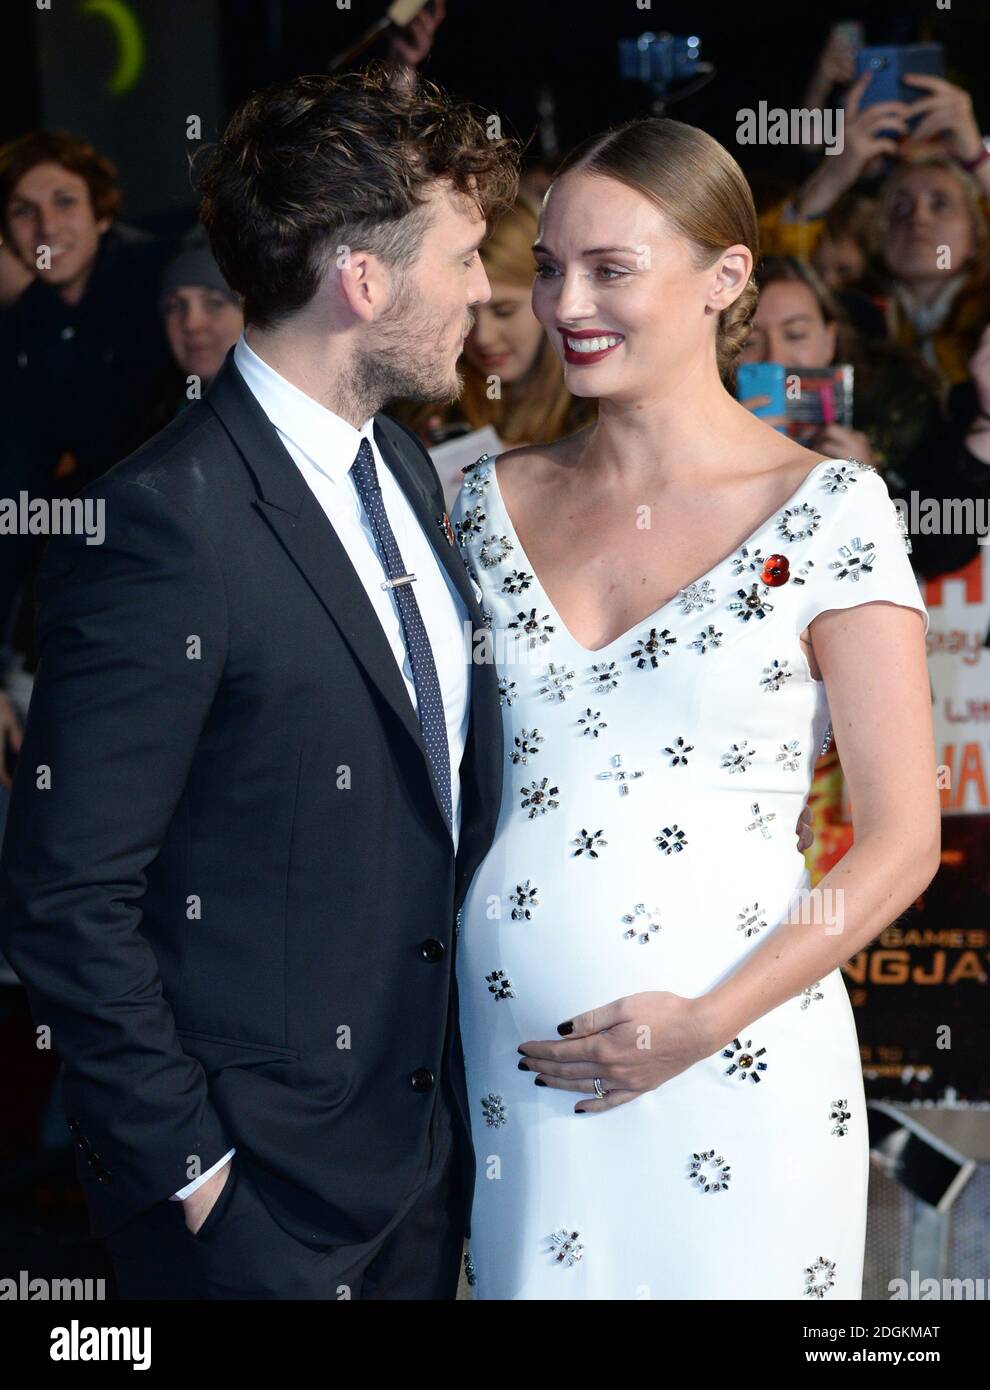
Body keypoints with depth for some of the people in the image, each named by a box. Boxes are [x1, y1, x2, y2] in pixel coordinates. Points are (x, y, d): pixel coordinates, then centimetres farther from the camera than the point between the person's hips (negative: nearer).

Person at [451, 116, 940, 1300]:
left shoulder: (826, 512, -6)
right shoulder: (494, 500, 7)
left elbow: (902, 842, -6)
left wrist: (709, 1022, -14)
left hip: (733, 1072, -3)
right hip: (506, 1059, 4)